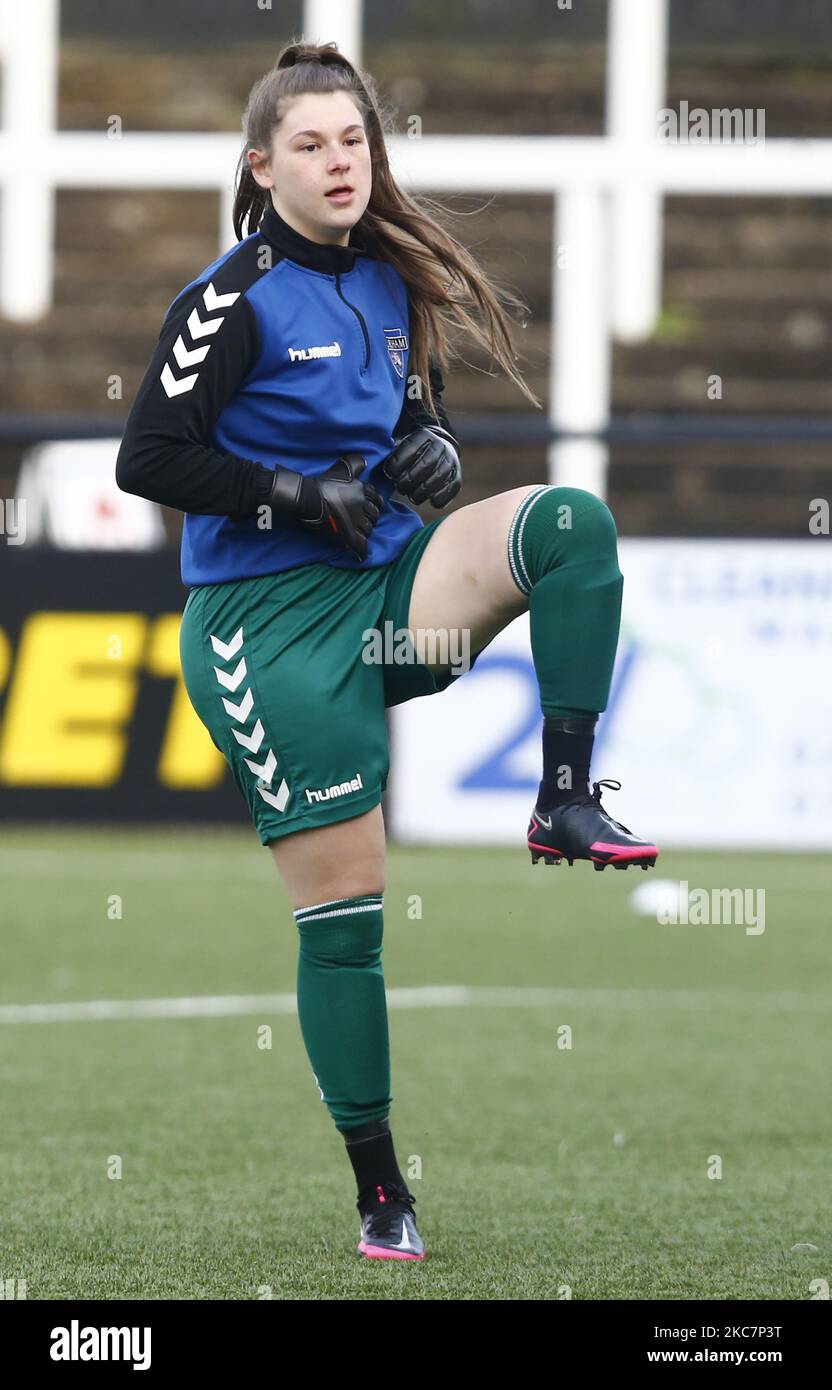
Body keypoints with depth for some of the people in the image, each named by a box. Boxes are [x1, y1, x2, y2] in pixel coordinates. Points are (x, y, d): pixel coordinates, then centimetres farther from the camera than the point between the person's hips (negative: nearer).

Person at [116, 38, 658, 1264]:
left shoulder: (390, 278, 7)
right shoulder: (239, 300, -12)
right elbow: (147, 460, -14)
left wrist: (433, 442, 0)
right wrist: (301, 496, -18)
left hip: (385, 584, 6)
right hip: (267, 624, -6)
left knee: (572, 522, -19)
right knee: (344, 907, -5)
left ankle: (566, 803, -15)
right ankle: (381, 1196, 5)